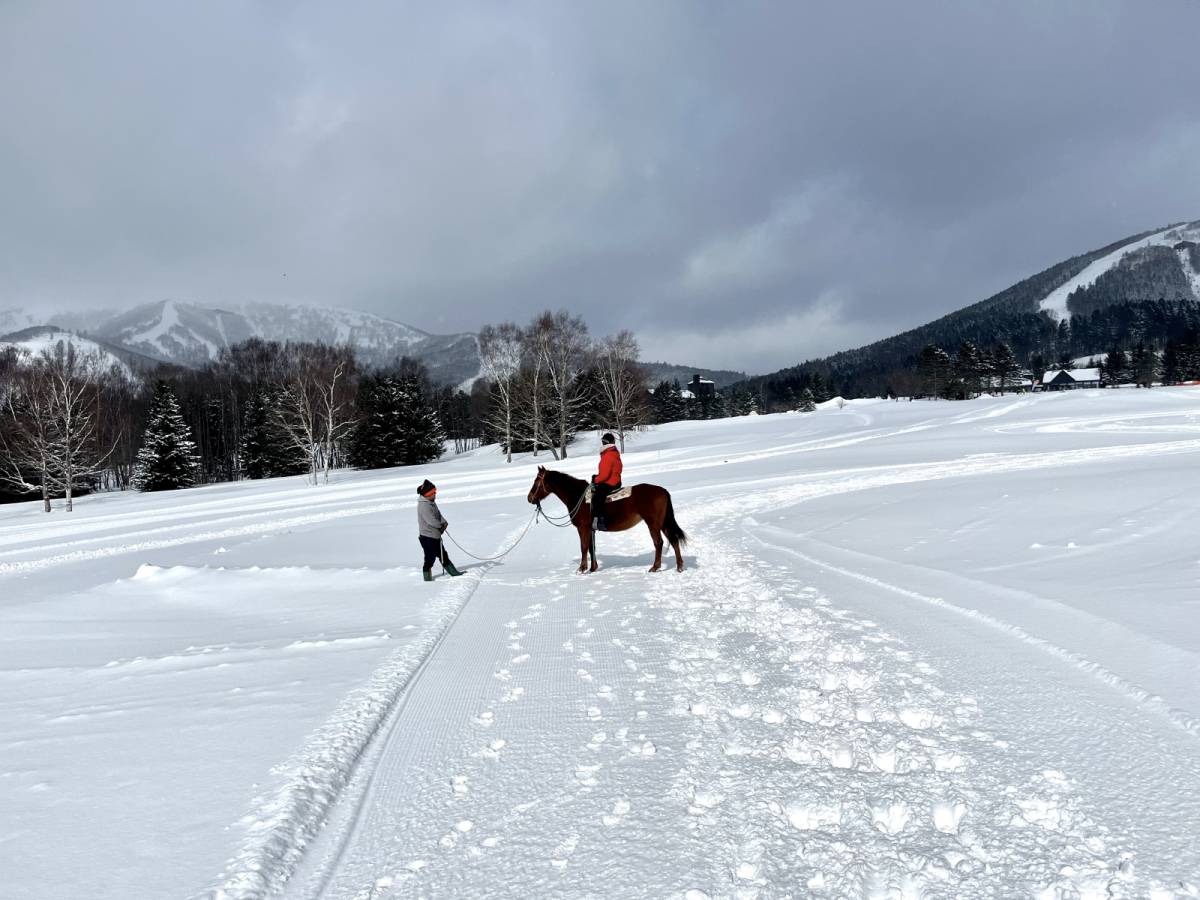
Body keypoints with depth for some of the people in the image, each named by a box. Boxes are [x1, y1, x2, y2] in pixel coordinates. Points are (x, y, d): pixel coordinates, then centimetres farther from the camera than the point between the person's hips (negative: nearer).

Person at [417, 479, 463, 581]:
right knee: (430, 559, -1)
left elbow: (438, 514, 12)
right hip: (427, 537, -10)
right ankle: (428, 579, 9)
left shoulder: (431, 502, 10)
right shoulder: (424, 505, -21)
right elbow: (431, 520, -25)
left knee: (443, 555, 16)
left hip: (435, 535, 10)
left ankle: (454, 572, 24)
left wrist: (444, 522, -8)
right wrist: (441, 525, -7)